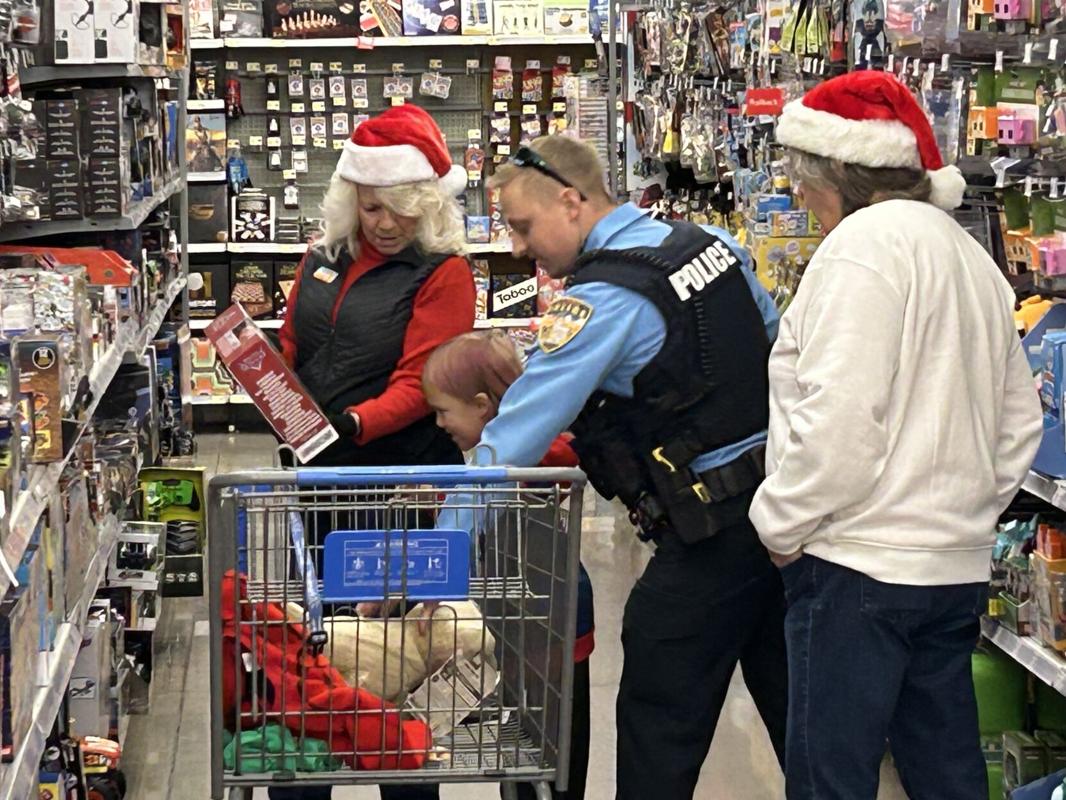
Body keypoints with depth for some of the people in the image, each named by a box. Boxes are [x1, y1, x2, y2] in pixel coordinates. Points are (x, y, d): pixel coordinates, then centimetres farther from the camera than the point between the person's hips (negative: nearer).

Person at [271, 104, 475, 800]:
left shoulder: (442, 273, -7)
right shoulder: (324, 259, 11)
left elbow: (420, 382, -16)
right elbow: (292, 346, 20)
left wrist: (356, 423, -31)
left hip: (402, 480, -6)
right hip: (323, 476, 6)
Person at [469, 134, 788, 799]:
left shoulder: (604, 298, -17)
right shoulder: (711, 243, 7)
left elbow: (514, 441, -20)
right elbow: (777, 347, 18)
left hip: (711, 536, -9)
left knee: (659, 726, 0)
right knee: (791, 700, 17)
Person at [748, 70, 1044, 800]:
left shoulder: (865, 241, -13)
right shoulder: (968, 254, 15)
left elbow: (838, 418, -21)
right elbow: (1019, 419, 18)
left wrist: (782, 523, -9)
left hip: (861, 565, -9)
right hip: (957, 566, 9)